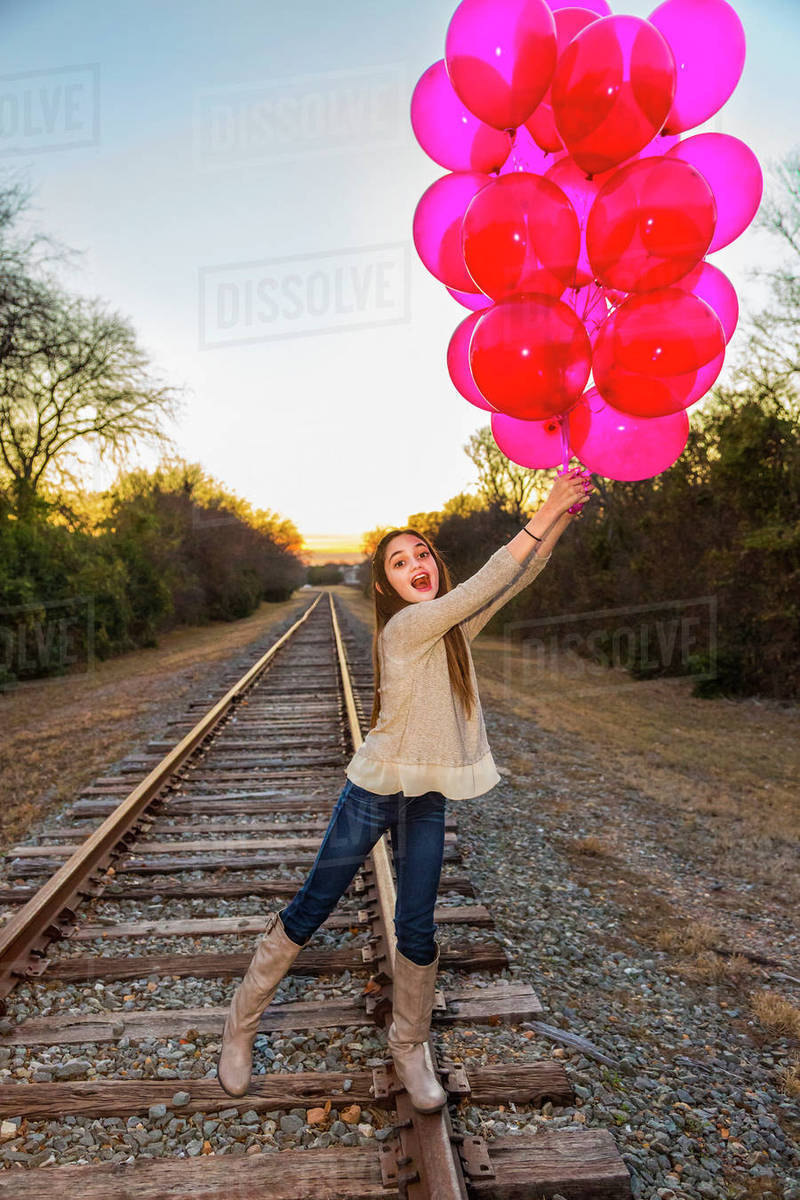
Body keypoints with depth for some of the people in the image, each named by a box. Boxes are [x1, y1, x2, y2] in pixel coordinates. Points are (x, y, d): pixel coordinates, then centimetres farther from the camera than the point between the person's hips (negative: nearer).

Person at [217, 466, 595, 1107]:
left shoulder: (453, 627, 3)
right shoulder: (405, 627, -18)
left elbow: (513, 581, -2)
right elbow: (481, 586, -27)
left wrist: (564, 515, -14)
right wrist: (545, 514, -25)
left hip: (427, 800, 6)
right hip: (376, 789, -5)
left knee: (416, 930, 9)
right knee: (309, 911, 8)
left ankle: (411, 1049, 33)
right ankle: (242, 1024, 30)